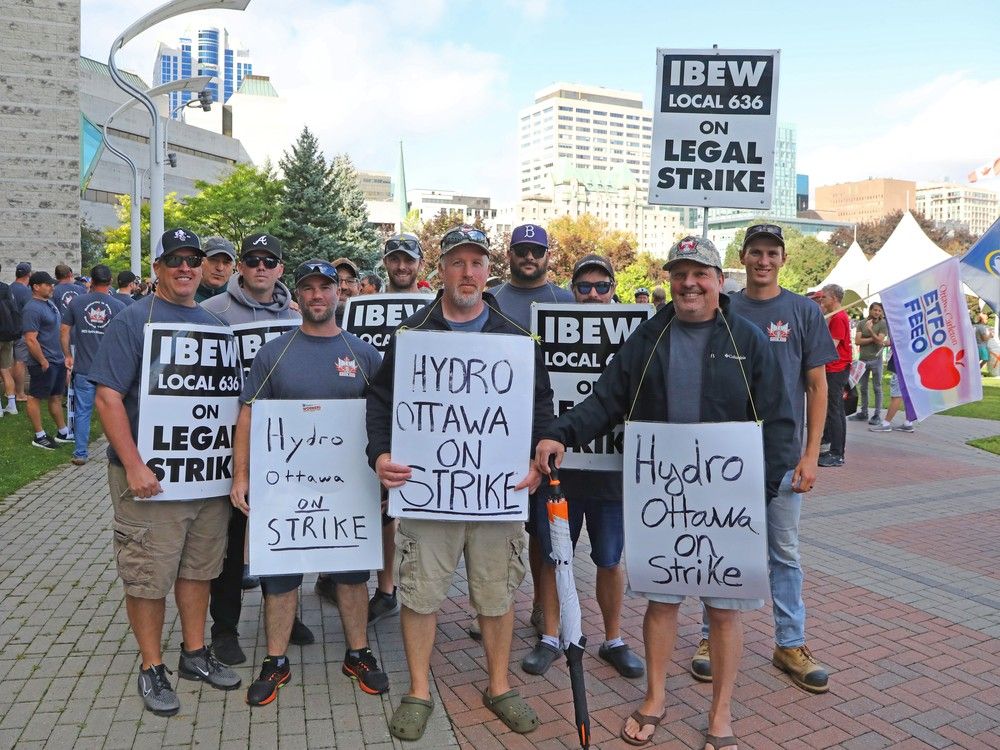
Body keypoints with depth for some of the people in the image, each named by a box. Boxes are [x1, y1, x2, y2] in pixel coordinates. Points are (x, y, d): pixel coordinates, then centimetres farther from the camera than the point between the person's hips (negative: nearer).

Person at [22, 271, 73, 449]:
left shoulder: (49, 303, 11)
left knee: (56, 397, 15)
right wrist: (43, 362, -19)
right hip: (44, 363, -9)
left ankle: (62, 432, 24)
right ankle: (39, 437, 12)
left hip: (58, 360, 9)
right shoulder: (32, 309, -18)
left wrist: (64, 355, 18)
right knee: (35, 398, 4)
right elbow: (30, 340, -23)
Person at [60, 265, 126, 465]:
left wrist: (68, 356, 16)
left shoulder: (77, 303, -1)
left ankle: (80, 454, 15)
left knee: (83, 411, 9)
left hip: (83, 368, 1)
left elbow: (64, 331, 3)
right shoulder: (118, 306, -6)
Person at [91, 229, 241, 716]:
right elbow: (108, 397, -12)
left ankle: (195, 654, 32)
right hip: (152, 480, -5)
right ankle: (152, 668, 23)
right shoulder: (132, 320, -6)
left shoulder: (214, 324, 11)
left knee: (199, 568, 16)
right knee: (149, 576, 5)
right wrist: (133, 466, -20)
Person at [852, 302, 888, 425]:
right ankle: (863, 413, 19)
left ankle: (877, 415, 4)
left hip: (875, 359, -4)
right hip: (862, 359, 4)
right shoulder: (862, 323, 6)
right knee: (863, 388, 10)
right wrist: (873, 339, -10)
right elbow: (857, 341, -4)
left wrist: (870, 330, -22)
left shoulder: (883, 324, -2)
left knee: (877, 388, 1)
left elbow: (879, 341, -12)